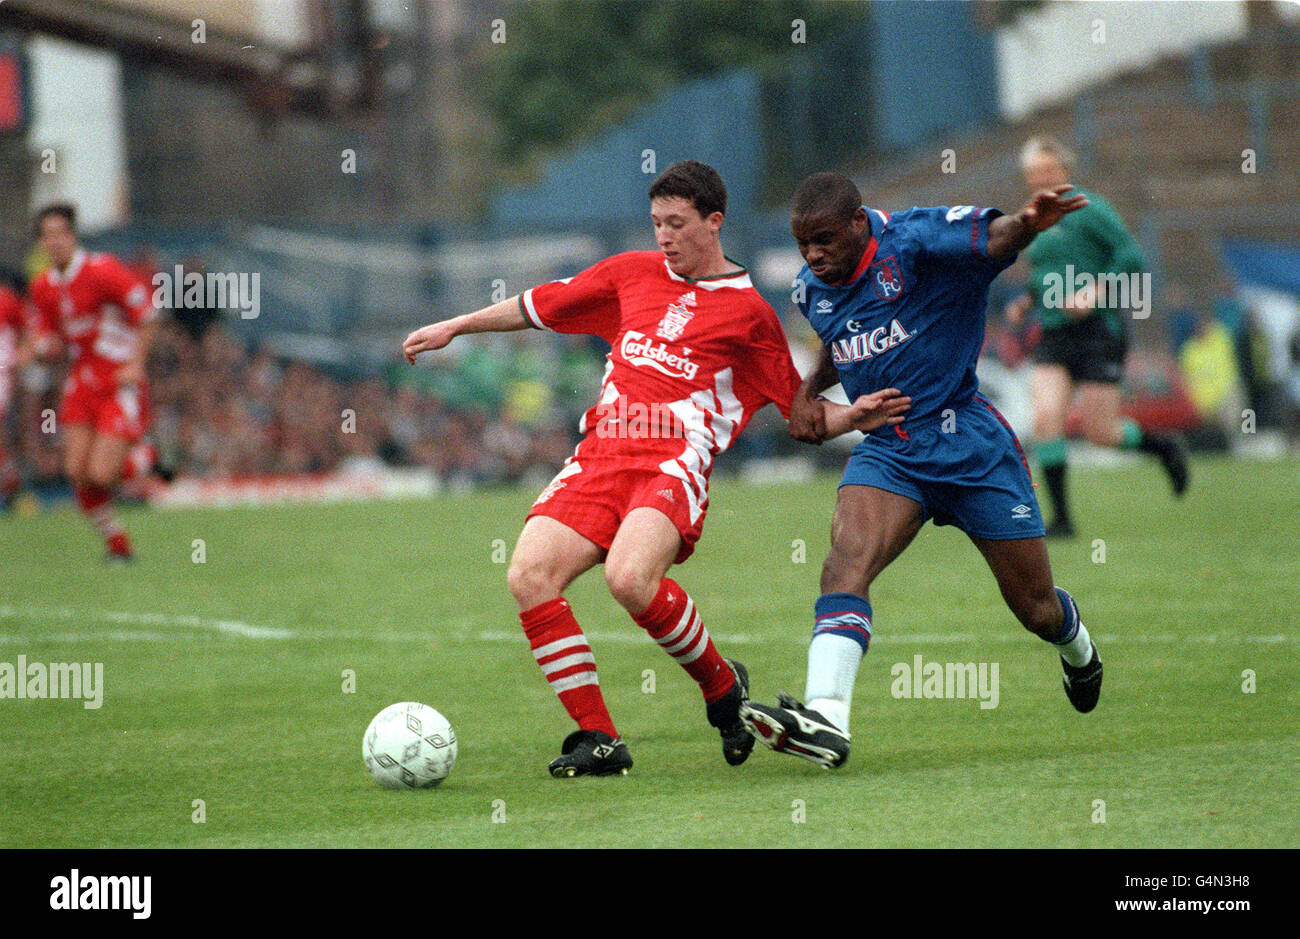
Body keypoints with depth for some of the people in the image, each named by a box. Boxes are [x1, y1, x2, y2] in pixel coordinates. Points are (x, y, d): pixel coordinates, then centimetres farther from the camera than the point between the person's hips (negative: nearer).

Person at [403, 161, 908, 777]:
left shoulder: (747, 310, 9)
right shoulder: (634, 274, 20)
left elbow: (798, 410, 15)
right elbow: (542, 306, 30)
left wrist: (850, 418, -4)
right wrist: (454, 328, 31)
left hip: (675, 464, -5)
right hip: (600, 455, 5)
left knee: (630, 577, -32)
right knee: (529, 575, -18)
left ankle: (723, 687, -5)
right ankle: (597, 740, -12)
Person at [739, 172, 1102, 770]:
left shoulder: (913, 241, -16)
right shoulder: (812, 290, 4)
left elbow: (991, 237, -31)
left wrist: (1027, 224, -53)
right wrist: (809, 389, 8)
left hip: (970, 445, -4)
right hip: (888, 449, 4)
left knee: (1036, 608, 8)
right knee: (846, 558, -26)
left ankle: (1078, 651, 46)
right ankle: (825, 718, -38)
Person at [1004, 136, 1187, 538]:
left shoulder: (1086, 210, -7)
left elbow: (1131, 258, -12)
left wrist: (1092, 292, -22)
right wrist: (1026, 302, 11)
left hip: (1098, 329, -6)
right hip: (1053, 335, 6)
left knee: (1100, 432, -5)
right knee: (1046, 419, -14)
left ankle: (1165, 448, 26)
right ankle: (1061, 517, -9)